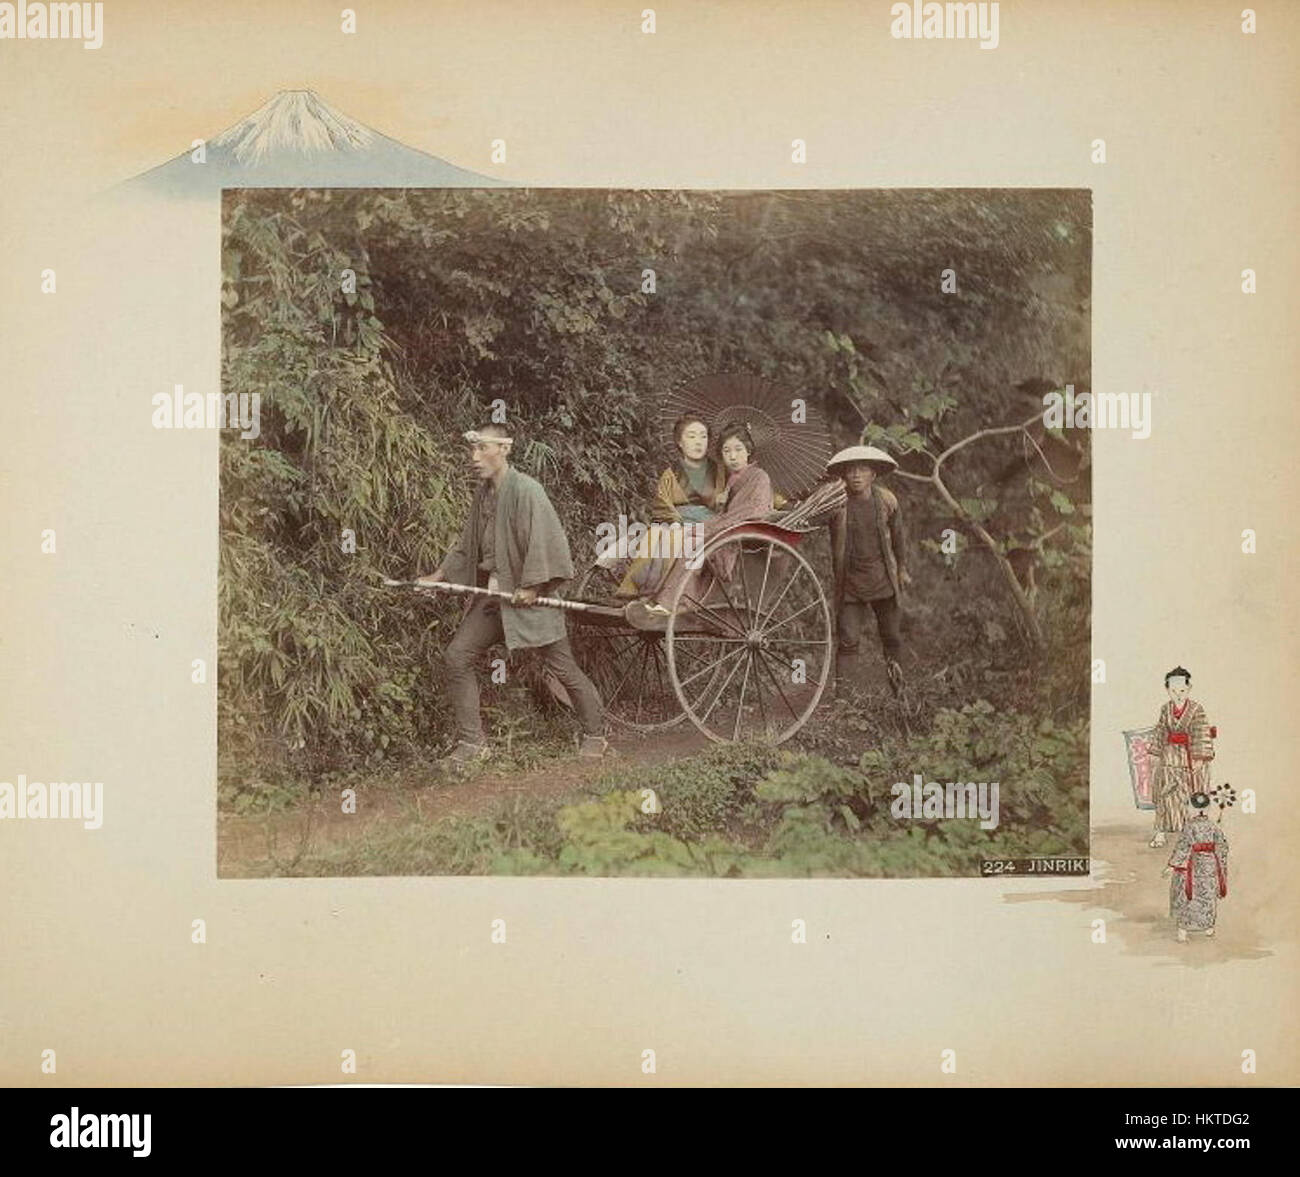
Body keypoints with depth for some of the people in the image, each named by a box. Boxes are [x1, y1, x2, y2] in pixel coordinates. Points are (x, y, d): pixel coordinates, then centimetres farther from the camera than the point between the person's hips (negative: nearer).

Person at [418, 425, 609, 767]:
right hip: (492, 595, 8)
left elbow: (545, 542, -20)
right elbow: (467, 545, 19)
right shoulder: (483, 494, 9)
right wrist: (437, 576, 16)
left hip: (530, 596, -8)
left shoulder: (526, 490, -16)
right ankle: (472, 743, 7)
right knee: (455, 658, 1)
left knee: (563, 667, 2)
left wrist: (531, 586, -21)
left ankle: (595, 736, 21)